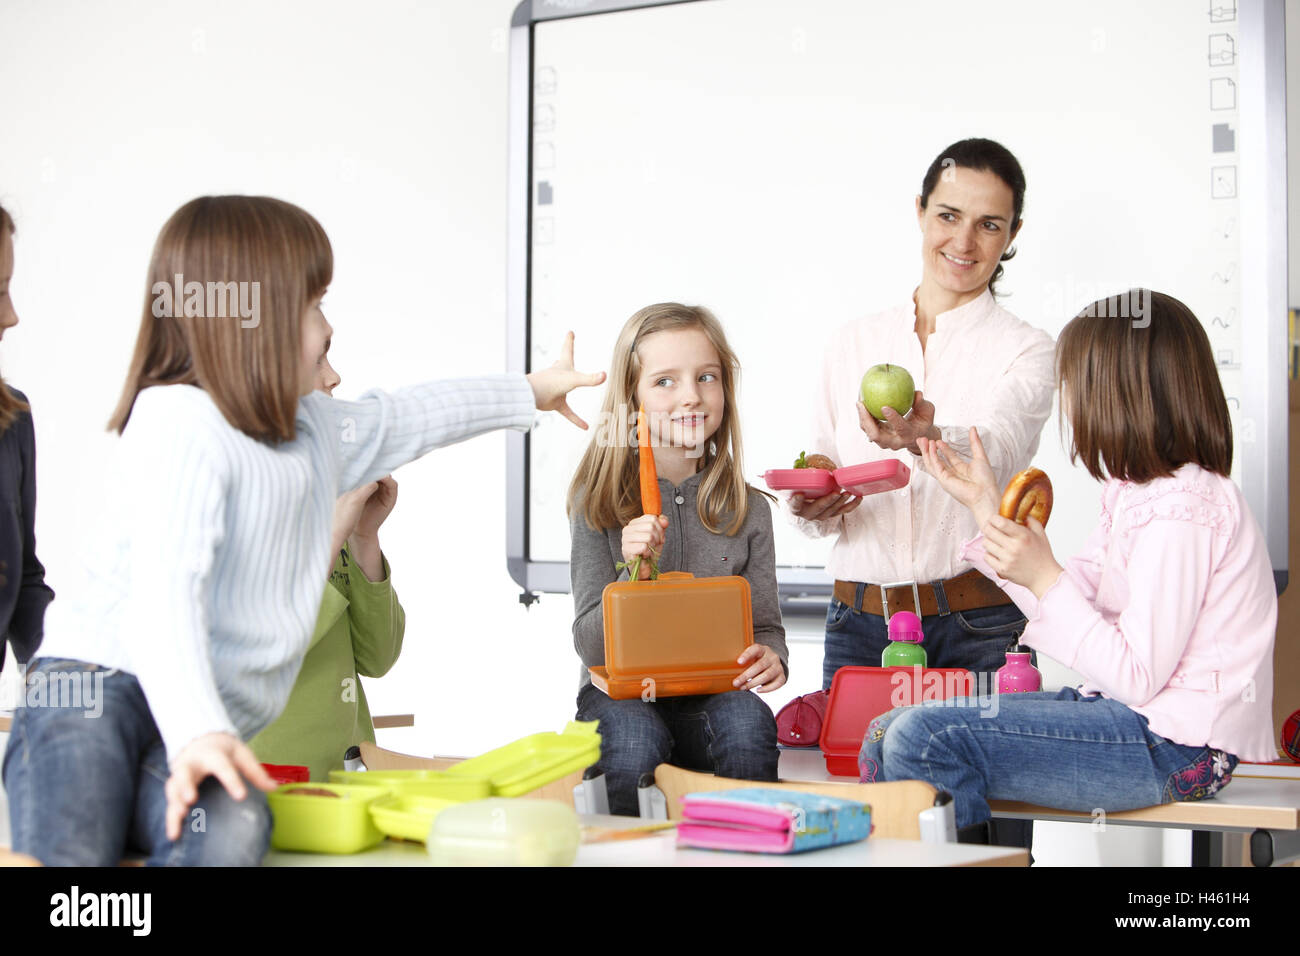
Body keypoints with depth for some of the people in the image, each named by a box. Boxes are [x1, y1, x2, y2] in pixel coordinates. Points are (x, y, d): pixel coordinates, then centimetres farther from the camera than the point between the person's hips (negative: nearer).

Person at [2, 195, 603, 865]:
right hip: (95, 682, -7)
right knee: (67, 857, -38)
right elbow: (164, 586, -24)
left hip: (208, 727, 7)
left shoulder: (316, 433, 20)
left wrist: (529, 393, 54)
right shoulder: (179, 419, -10)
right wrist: (197, 731, -37)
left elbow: (401, 420, 42)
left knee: (232, 835, -32)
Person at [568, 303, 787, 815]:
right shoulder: (599, 502, -1)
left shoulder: (747, 509, 7)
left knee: (747, 720, -32)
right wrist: (634, 575, -24)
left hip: (711, 695, 2)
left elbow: (765, 625, 10)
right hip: (618, 695, -2)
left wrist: (771, 658, -14)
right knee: (634, 736, -35)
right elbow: (591, 645, -5)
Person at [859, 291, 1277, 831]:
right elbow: (1065, 599, 13)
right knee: (889, 735, 3)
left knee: (924, 740, -22)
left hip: (1172, 747, -10)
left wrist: (1045, 577, -19)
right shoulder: (1138, 493, 12)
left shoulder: (1181, 509, -19)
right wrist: (986, 504, 17)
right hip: (1128, 714, 10)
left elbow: (1138, 679, -20)